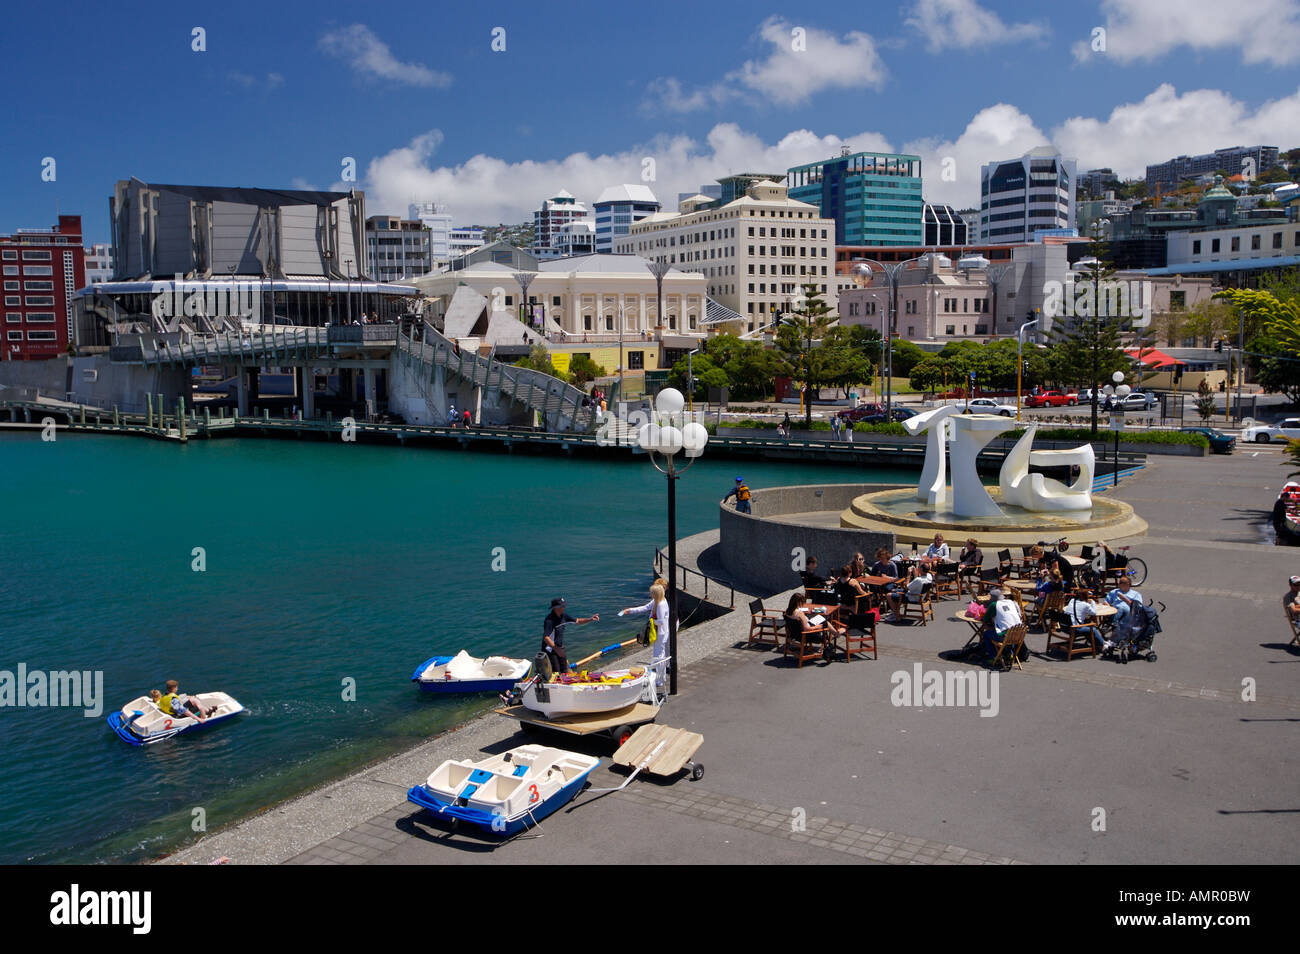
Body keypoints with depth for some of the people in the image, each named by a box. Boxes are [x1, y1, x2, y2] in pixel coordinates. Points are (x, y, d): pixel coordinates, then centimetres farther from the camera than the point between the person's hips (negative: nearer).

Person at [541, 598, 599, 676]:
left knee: (565, 671, 12)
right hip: (550, 650, -8)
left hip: (559, 648, 8)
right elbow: (546, 638, -33)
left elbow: (578, 621, 11)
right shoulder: (549, 620, -25)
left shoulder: (563, 616, 2)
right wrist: (556, 648, -40)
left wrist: (590, 619, -3)